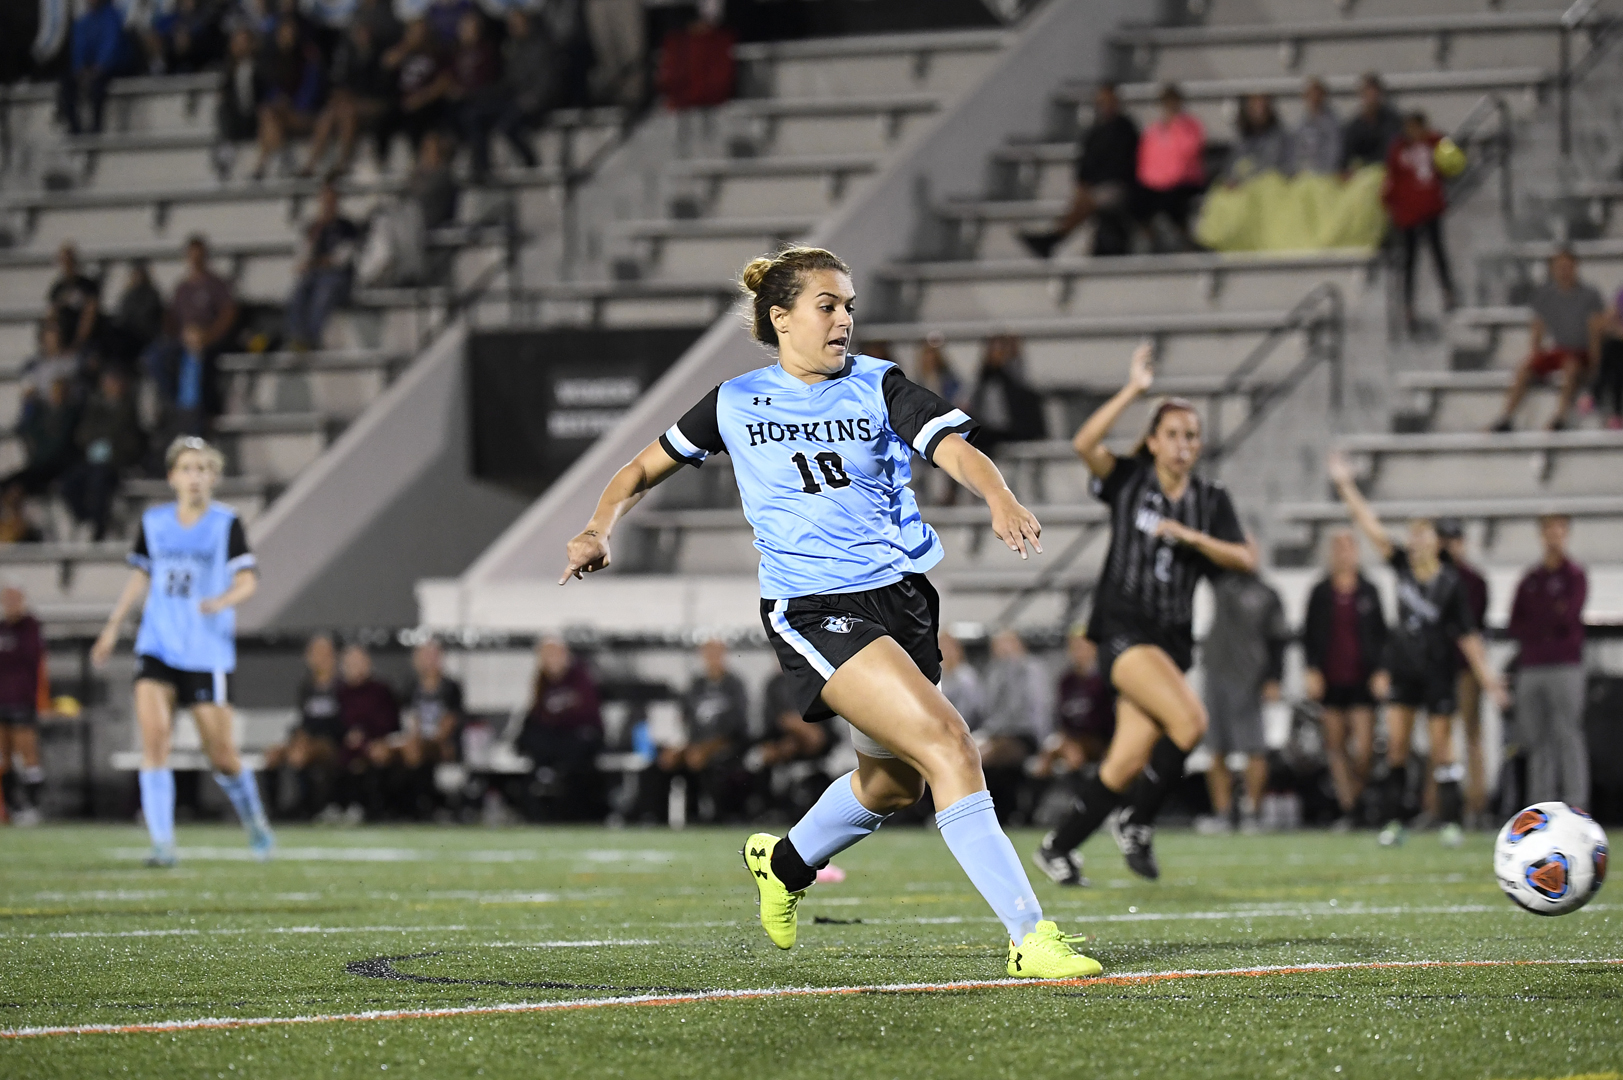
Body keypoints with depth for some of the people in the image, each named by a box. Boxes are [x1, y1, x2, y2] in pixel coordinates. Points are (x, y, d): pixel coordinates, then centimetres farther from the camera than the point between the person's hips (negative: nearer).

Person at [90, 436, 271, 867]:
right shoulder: (154, 522, 7)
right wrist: (113, 627, 19)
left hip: (208, 653, -3)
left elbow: (247, 580, -11)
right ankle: (162, 843, -15)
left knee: (222, 756, 2)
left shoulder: (227, 524, -3)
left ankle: (255, 823, 31)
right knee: (153, 738, -16)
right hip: (157, 648, 3)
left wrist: (223, 601, -31)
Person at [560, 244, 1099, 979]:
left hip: (902, 597, 5)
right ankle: (1027, 936, -24)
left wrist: (1000, 499, -34)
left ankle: (783, 864, 49)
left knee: (893, 782, 18)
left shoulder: (879, 386, 4)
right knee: (947, 744, -21)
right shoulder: (735, 404, 4)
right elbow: (644, 470, 16)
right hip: (811, 609, -5)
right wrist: (600, 531, -3)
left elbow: (954, 449, -12)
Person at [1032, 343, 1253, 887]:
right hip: (1124, 630, -5)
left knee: (1126, 764, -1)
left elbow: (1246, 560, 1)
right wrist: (1134, 389, -20)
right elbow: (1084, 444, -18)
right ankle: (1136, 822, -8)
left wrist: (1192, 537, -14)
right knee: (1190, 719, -25)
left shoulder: (1211, 499, 10)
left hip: (1172, 638, 5)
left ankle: (1059, 847, 15)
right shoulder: (1129, 481, 1)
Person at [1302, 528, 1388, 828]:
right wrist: (1311, 670, -3)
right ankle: (1346, 809, 7)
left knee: (1364, 749, -10)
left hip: (1361, 679, -1)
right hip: (1330, 679, 1)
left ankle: (1357, 797, 12)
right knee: (1335, 746, 1)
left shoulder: (1368, 591, 6)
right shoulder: (1320, 592, 6)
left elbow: (1381, 634, 9)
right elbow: (1309, 635, 8)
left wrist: (1380, 671, 0)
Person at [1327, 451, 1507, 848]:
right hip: (1403, 670, 4)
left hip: (1438, 673, -3)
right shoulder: (1402, 565, -2)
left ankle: (1450, 822, 5)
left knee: (1441, 748, -2)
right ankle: (1392, 821, 1)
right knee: (1396, 745, -1)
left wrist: (1487, 677, -9)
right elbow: (1371, 527, -4)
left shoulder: (1451, 583, -12)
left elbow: (1467, 635, -8)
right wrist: (1345, 485, -8)